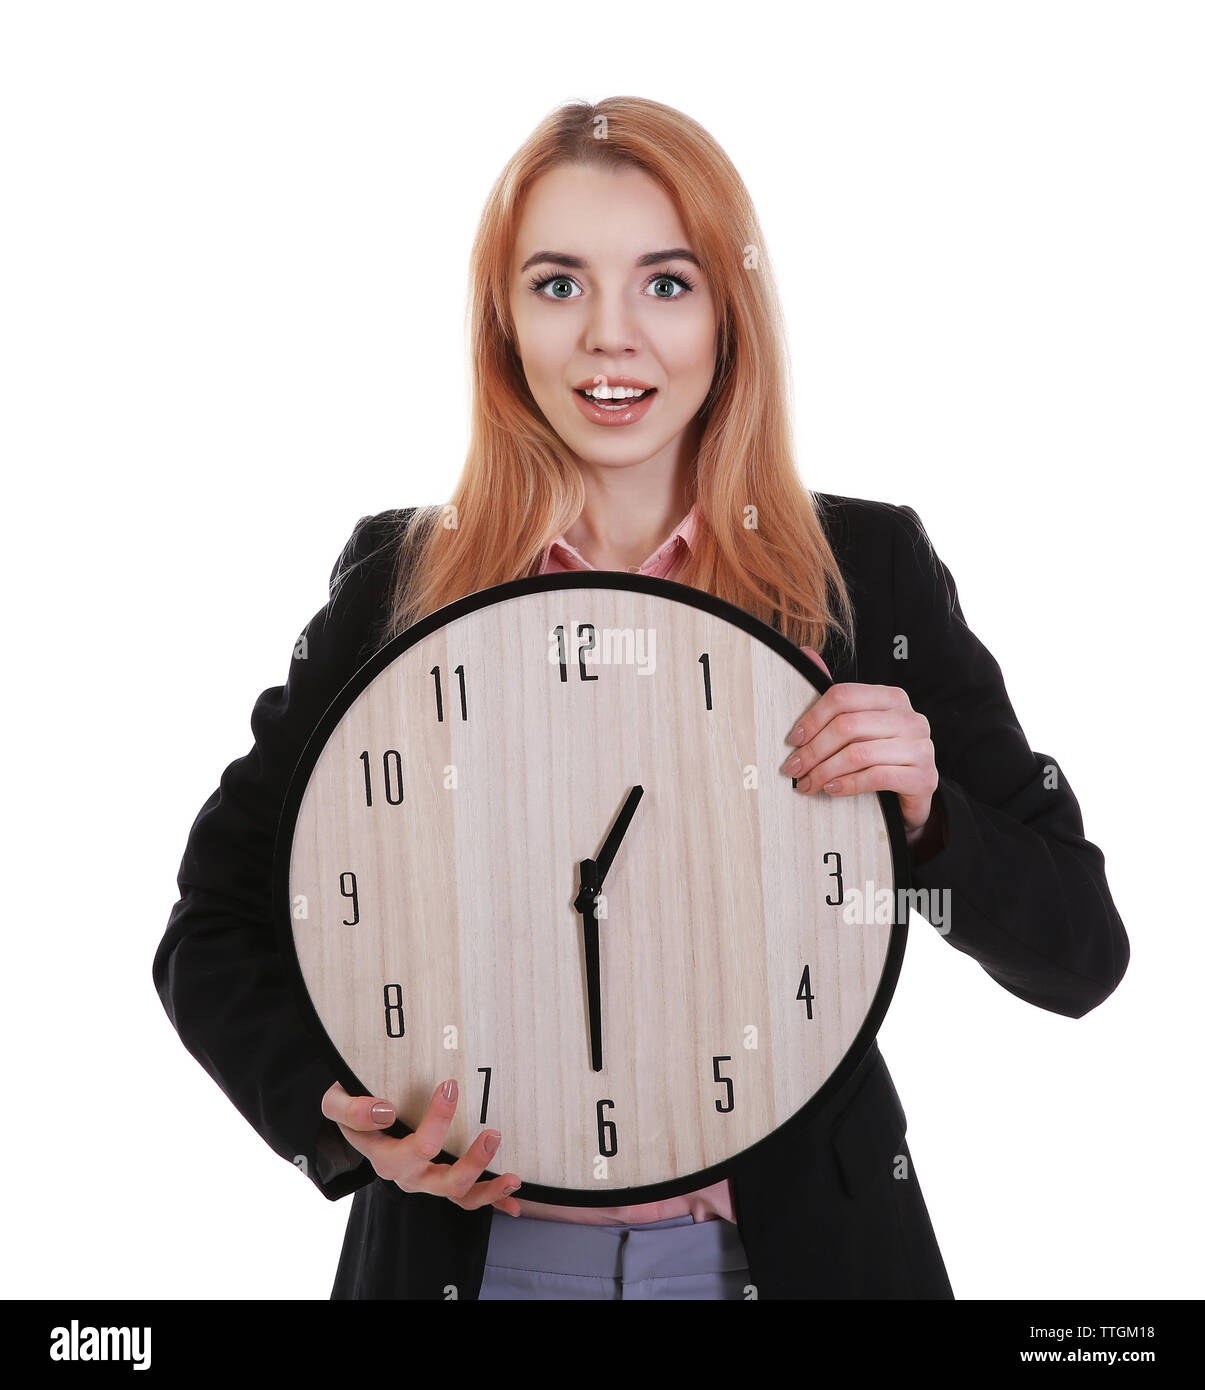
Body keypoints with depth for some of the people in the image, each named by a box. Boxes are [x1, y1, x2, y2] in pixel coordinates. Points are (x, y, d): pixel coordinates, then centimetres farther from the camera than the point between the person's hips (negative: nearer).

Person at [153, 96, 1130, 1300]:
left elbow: (1079, 957, -3)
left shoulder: (870, 568, -6)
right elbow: (216, 932, 2)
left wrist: (930, 816, -22)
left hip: (796, 1241, 0)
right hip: (470, 1244, 0)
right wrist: (333, 1111, -16)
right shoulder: (400, 578, -5)